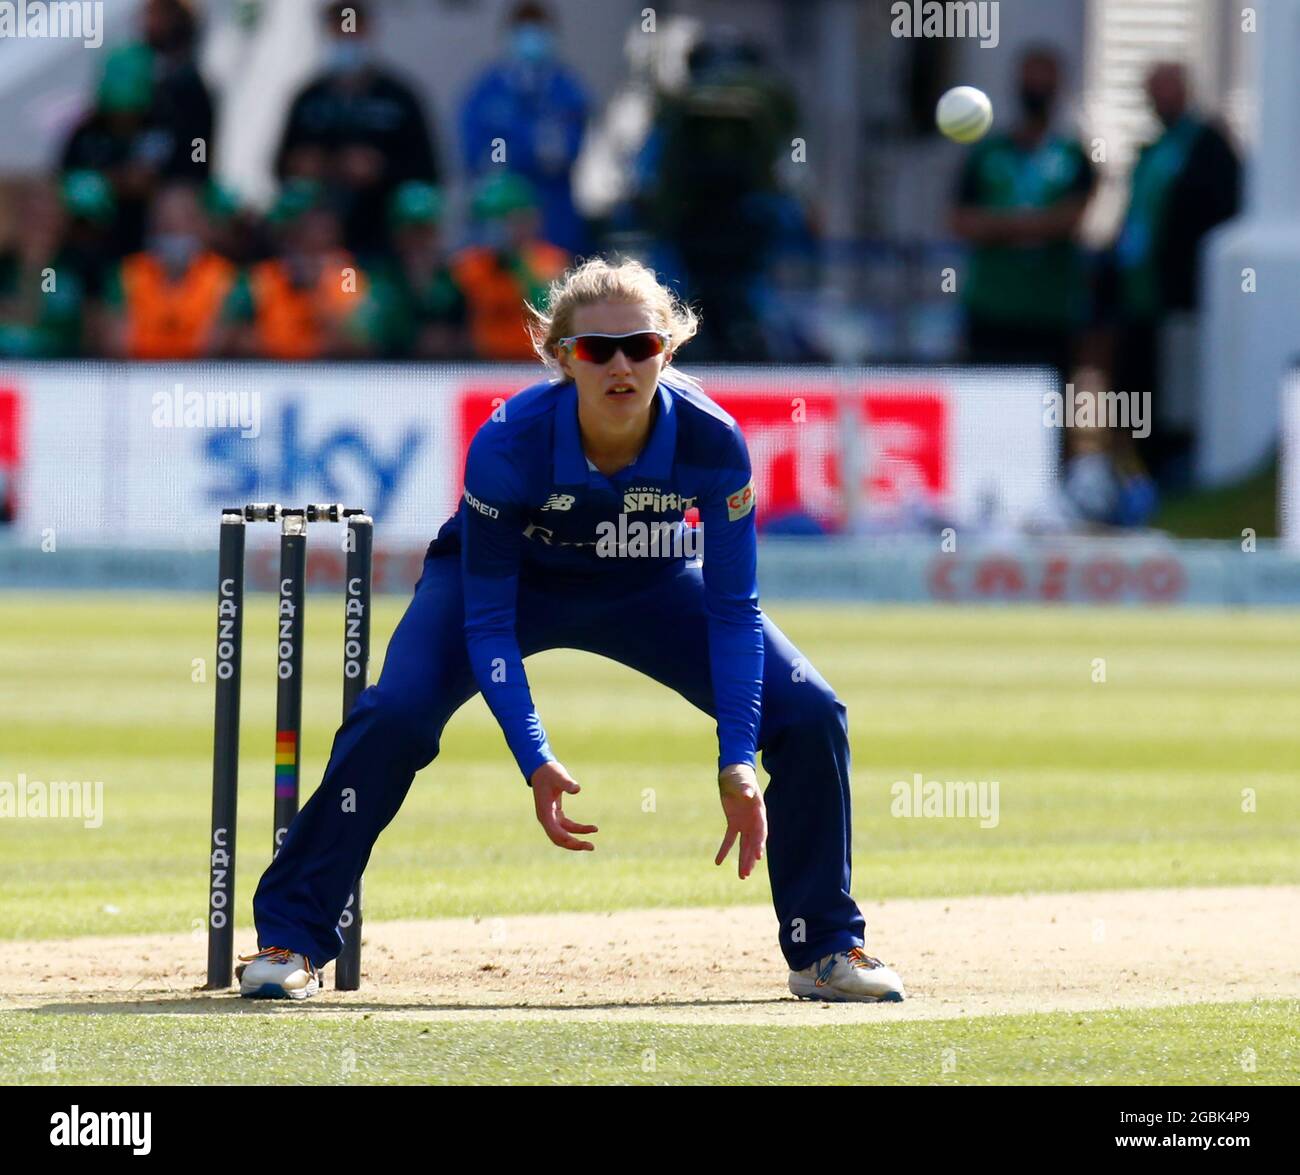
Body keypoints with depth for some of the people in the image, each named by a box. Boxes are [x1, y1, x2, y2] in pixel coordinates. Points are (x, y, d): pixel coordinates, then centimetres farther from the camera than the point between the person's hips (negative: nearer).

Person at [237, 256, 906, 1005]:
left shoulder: (711, 441, -30)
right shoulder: (507, 446, -35)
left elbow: (733, 609, -21)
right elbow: (487, 621, -26)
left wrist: (737, 761, -30)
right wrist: (534, 760, -37)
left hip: (650, 589, 2)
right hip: (507, 579, -2)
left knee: (810, 715, -12)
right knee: (395, 717, -28)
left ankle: (826, 949, 7)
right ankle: (291, 939, -14)